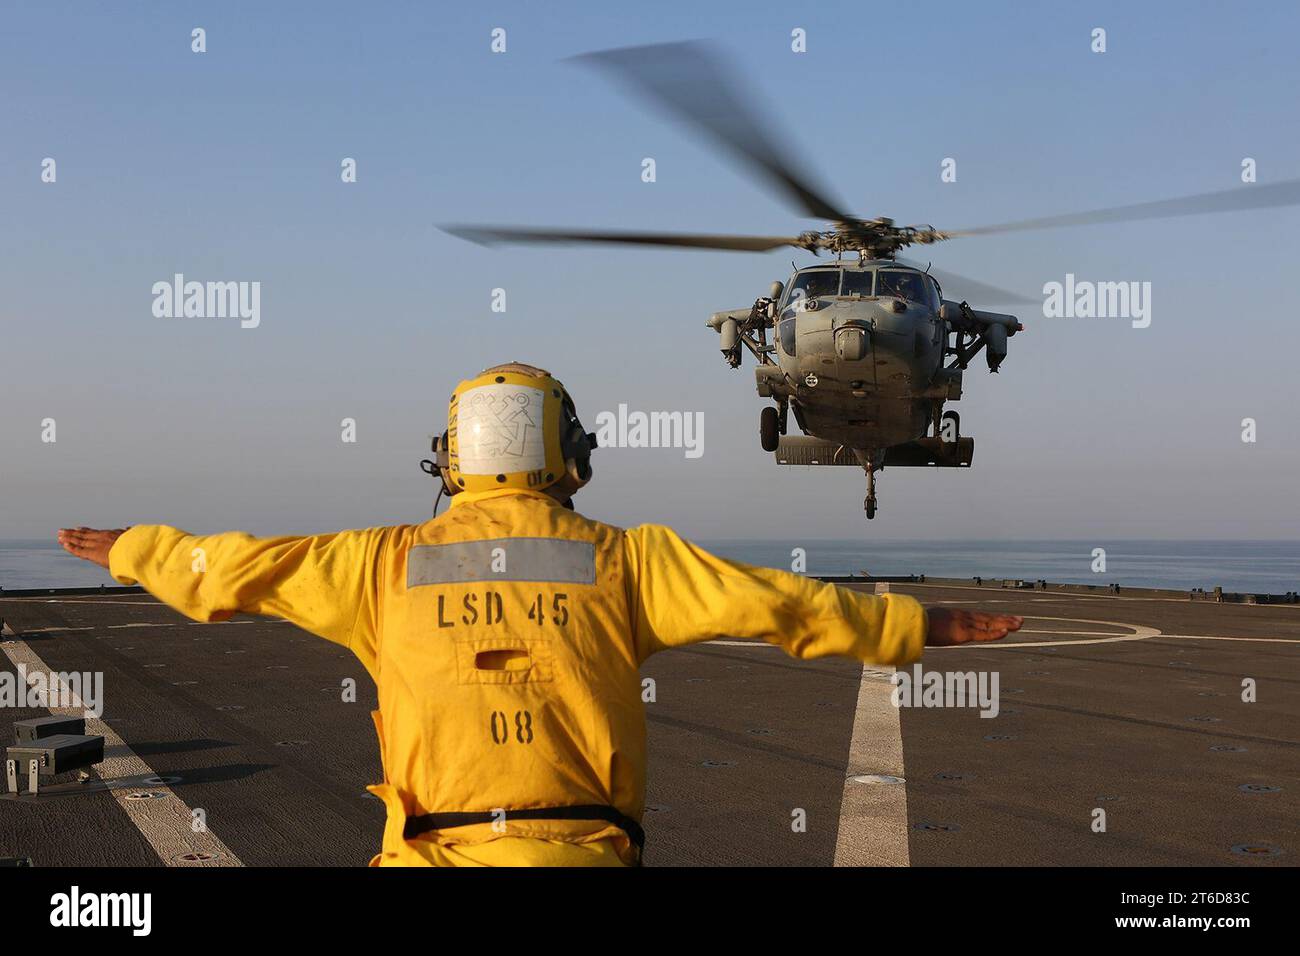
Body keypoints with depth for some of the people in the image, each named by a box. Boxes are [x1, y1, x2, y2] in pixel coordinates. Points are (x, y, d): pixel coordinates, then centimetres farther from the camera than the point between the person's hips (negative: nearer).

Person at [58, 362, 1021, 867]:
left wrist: (135, 549, 35)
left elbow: (239, 567, 16)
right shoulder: (621, 560, 4)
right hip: (581, 852, 0)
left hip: (442, 854, 0)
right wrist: (916, 626, 14)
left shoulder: (392, 562, 7)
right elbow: (773, 600, 4)